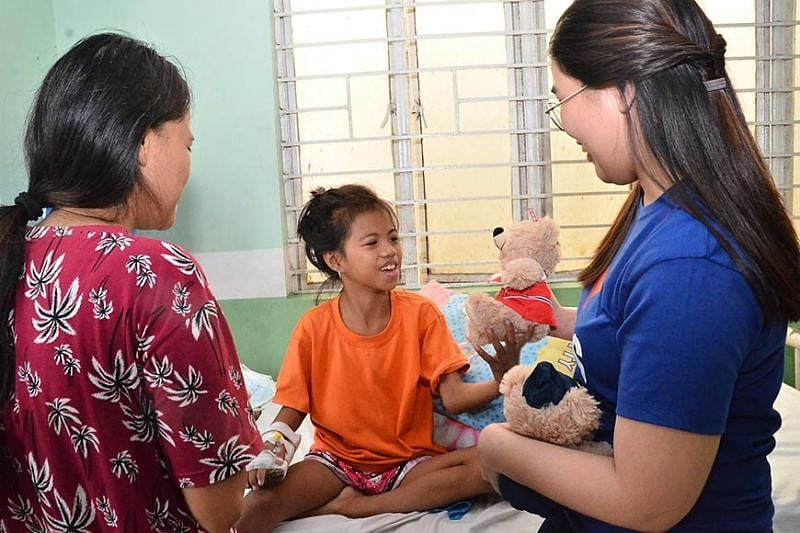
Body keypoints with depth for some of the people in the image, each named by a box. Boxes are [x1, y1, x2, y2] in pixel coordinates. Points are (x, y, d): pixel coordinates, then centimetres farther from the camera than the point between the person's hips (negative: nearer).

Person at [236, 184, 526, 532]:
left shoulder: (420, 314, -5)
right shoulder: (314, 328, -6)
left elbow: (453, 397, -10)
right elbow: (291, 413, -3)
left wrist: (500, 383, -30)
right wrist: (268, 457, -23)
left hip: (409, 461, 3)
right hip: (336, 460, -2)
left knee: (490, 464, -29)